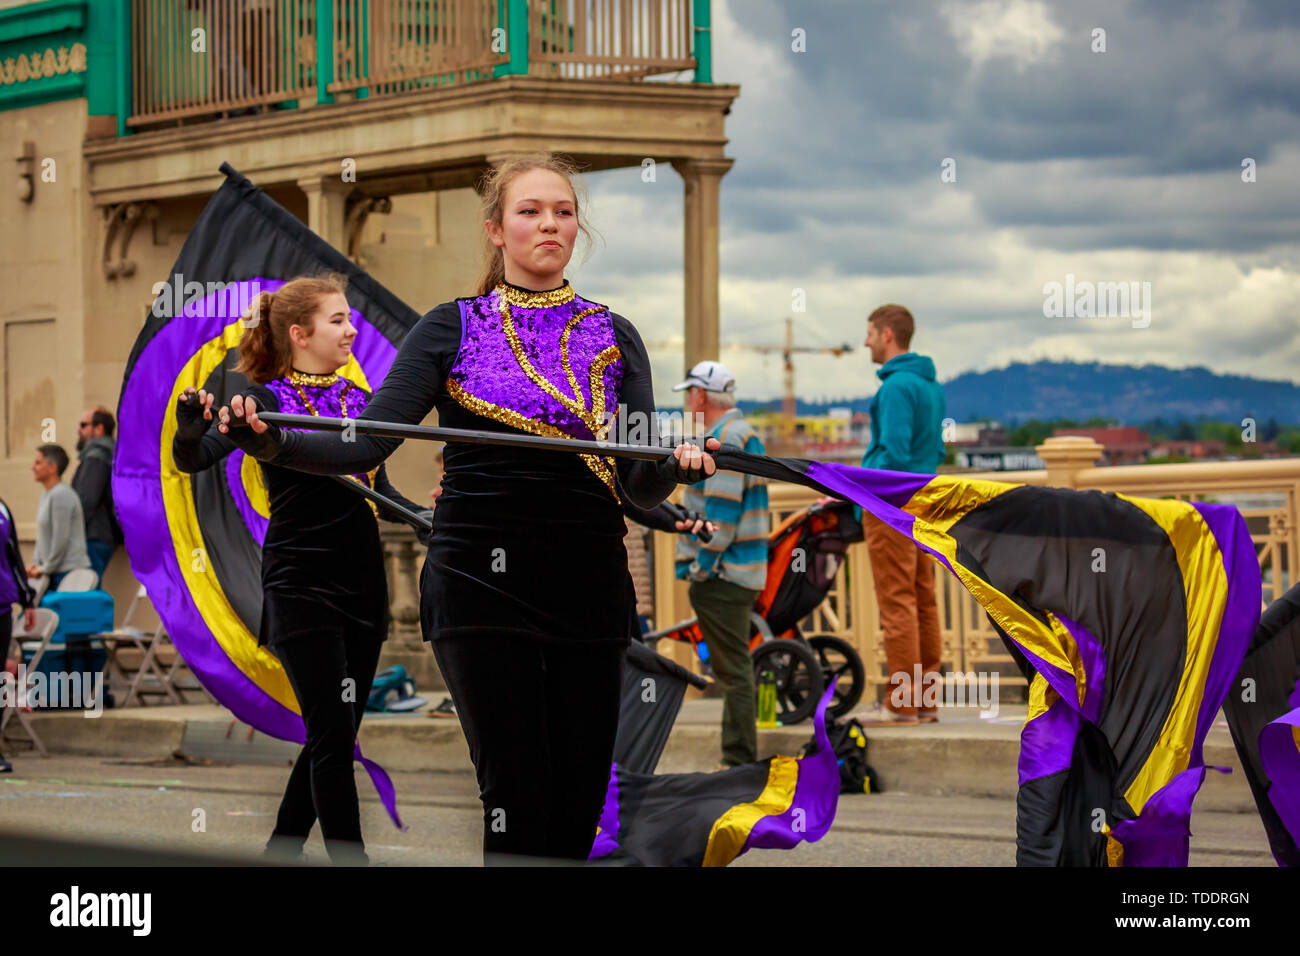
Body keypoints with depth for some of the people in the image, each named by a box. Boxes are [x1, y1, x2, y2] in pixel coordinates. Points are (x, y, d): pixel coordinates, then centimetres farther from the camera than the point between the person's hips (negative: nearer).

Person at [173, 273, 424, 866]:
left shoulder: (361, 401, 11)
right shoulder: (268, 400, -5)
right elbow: (194, 460, -16)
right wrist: (191, 432, -38)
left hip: (362, 583, 6)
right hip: (301, 585, -6)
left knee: (335, 734, 9)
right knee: (332, 733, -10)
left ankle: (281, 850, 23)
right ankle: (350, 859, -8)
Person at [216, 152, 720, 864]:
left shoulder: (613, 337, 13)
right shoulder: (452, 329, 7)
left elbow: (641, 484, 4)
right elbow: (368, 443, -5)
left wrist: (679, 464, -19)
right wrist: (273, 443, -23)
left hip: (588, 582, 3)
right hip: (483, 582, -3)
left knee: (580, 805, 2)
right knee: (518, 804, -10)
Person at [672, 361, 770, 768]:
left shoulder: (730, 437, -15)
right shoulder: (722, 435, 19)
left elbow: (724, 507, -21)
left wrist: (704, 561, -16)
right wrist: (686, 558, 19)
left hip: (724, 575, -11)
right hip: (723, 573, 11)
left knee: (733, 668, -8)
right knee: (732, 668, 15)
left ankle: (739, 761, -6)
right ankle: (738, 759, 21)